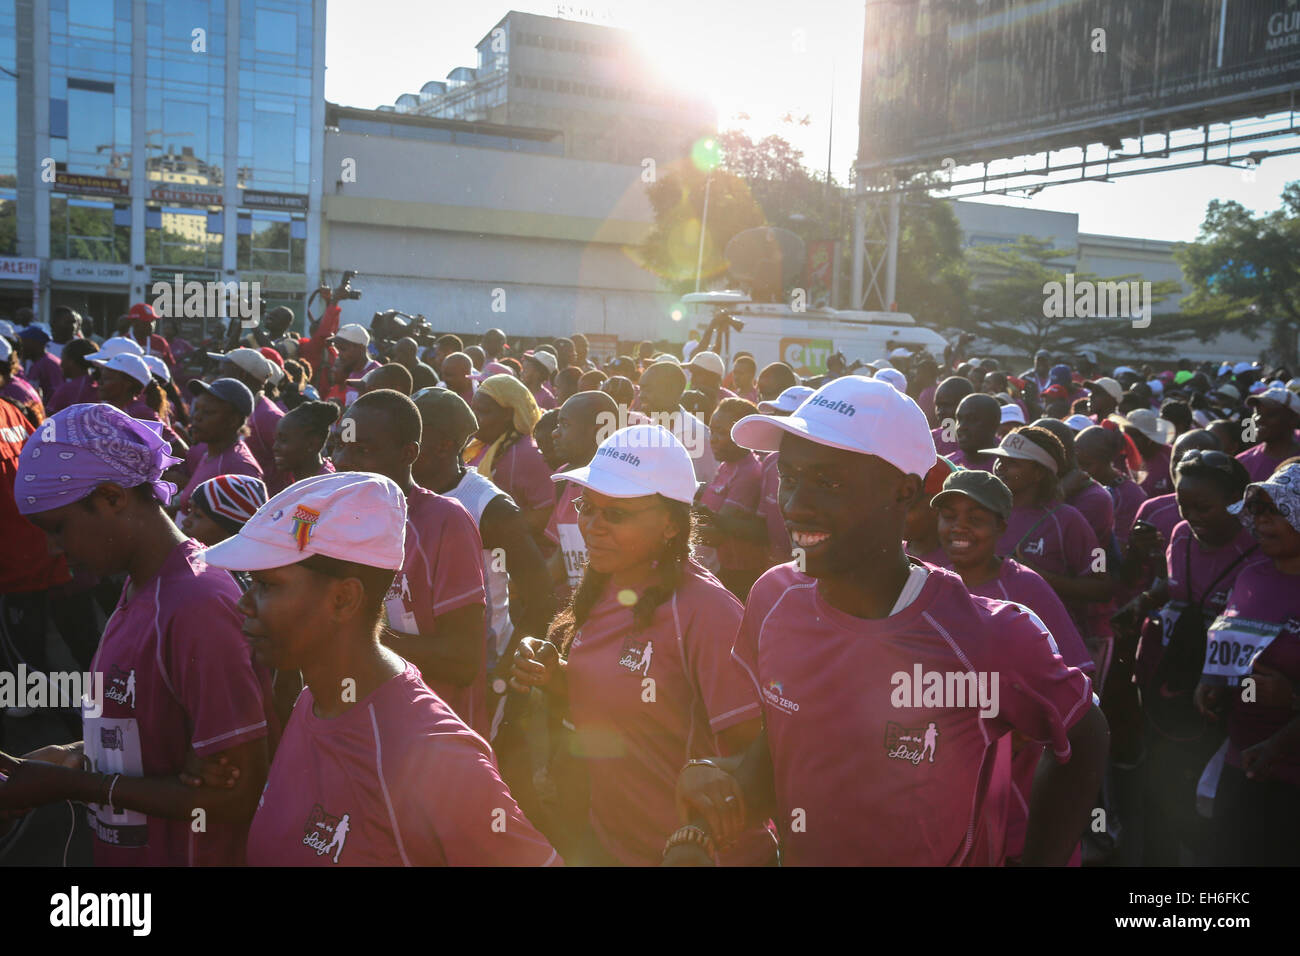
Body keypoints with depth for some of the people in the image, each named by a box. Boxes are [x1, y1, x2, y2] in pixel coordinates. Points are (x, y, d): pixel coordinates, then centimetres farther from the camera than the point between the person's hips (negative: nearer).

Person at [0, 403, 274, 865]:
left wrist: (73, 784, -19)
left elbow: (239, 794, -25)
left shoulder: (199, 605, -26)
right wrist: (76, 755, -3)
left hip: (190, 852, -8)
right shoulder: (138, 590, 4)